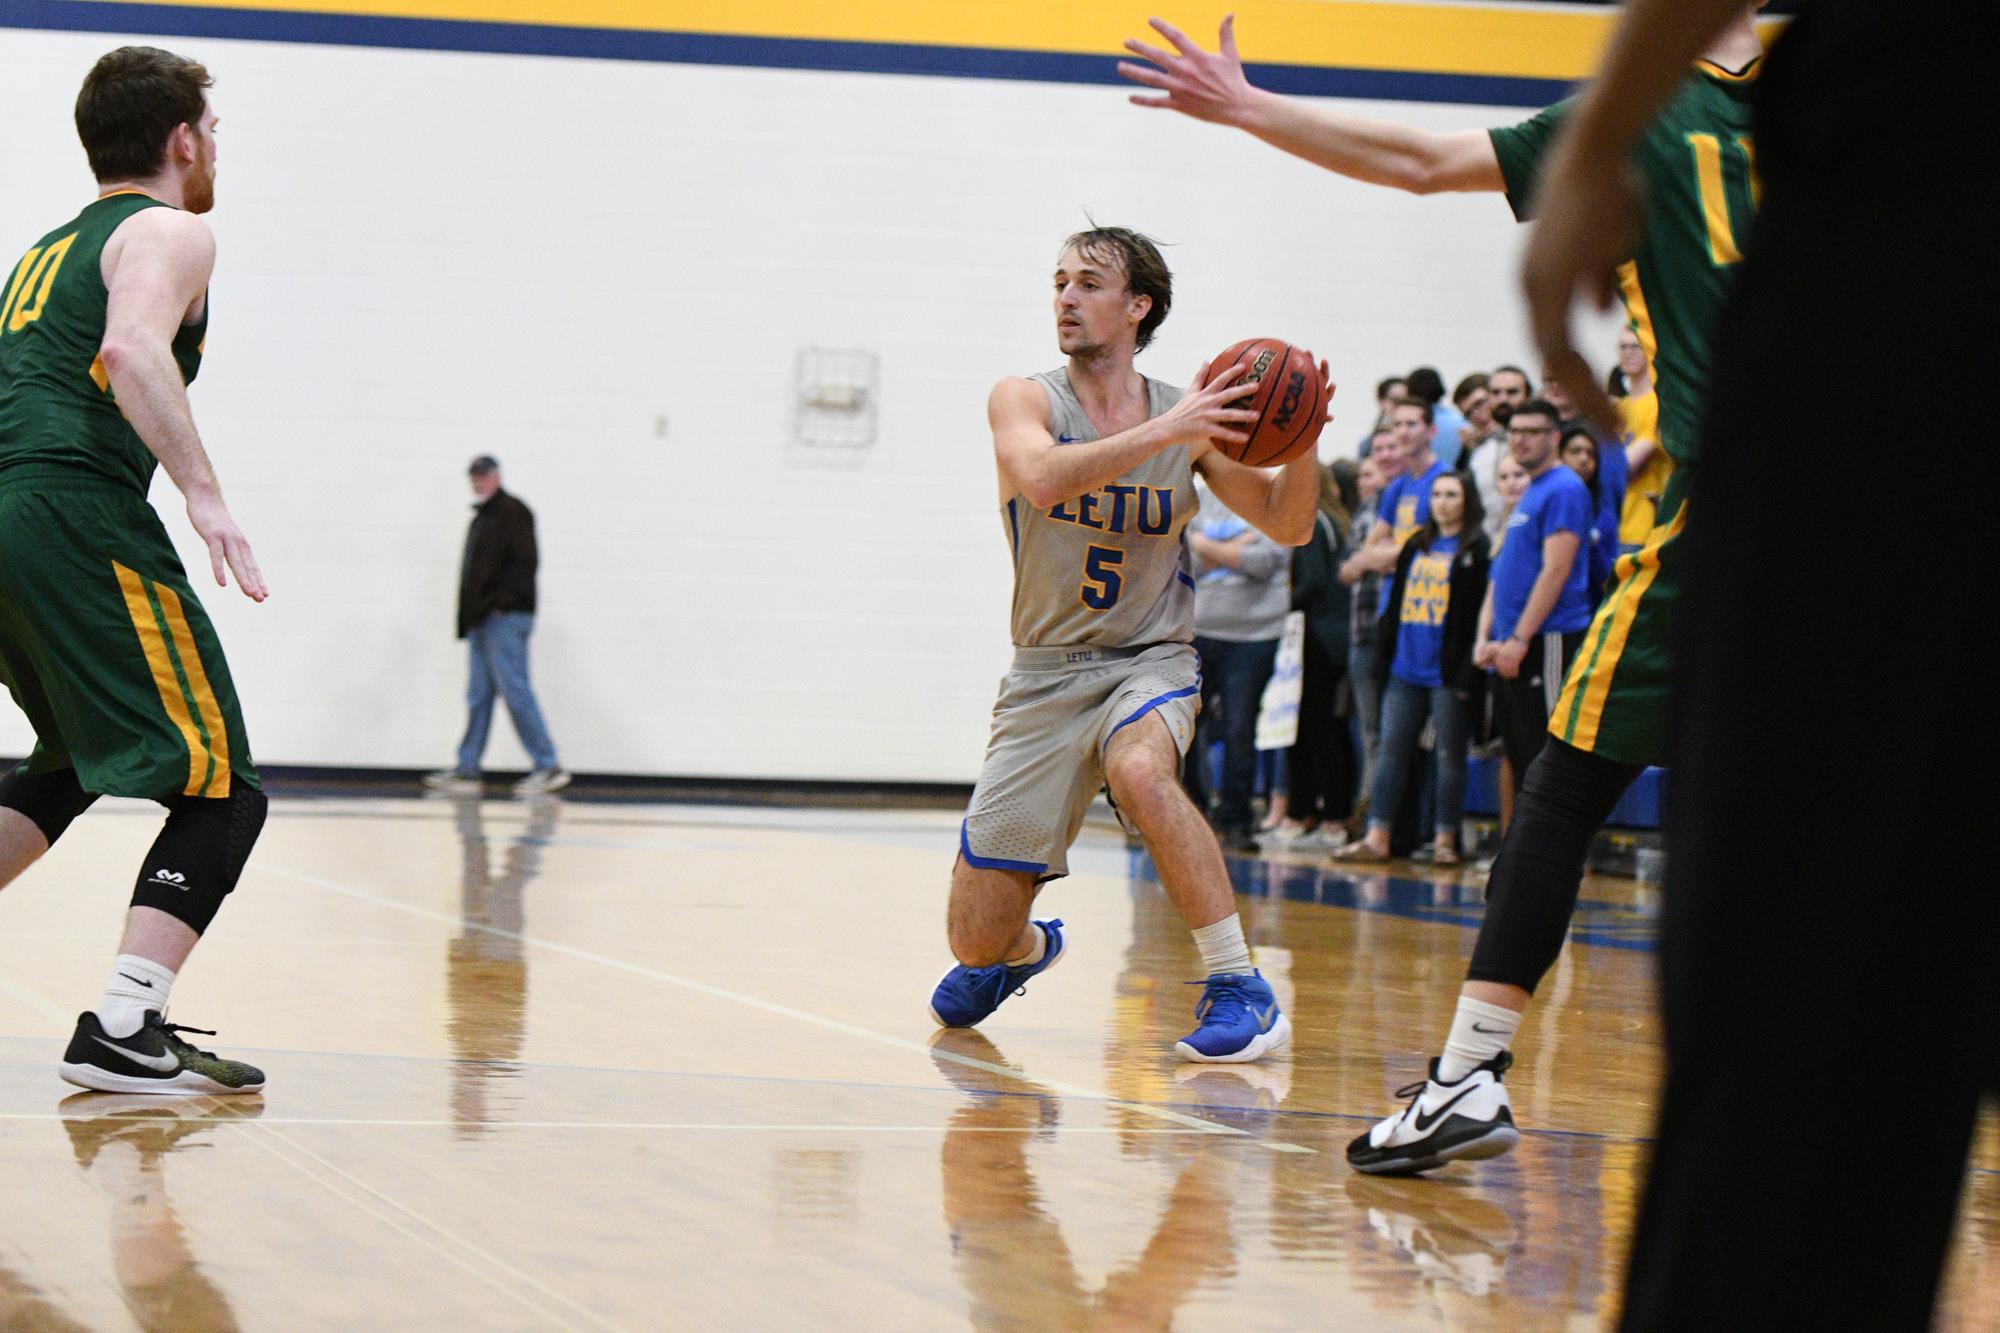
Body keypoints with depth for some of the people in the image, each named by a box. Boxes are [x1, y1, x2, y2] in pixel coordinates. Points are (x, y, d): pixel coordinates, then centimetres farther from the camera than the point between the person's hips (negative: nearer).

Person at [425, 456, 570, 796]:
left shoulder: (512, 513, -7)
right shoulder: (482, 517, 21)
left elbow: (525, 561, -16)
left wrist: (505, 603, -20)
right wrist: (470, 615, 15)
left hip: (506, 618, -10)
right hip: (482, 621, 10)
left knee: (515, 690, -10)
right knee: (479, 695, 9)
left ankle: (548, 766, -8)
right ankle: (467, 771, 10)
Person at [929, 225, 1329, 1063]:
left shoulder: (1188, 417, -1)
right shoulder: (1024, 401, -6)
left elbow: (1286, 527, -1)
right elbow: (1040, 477, -28)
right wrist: (1162, 434, -37)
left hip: (1150, 662, -1)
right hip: (1046, 673, 1)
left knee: (1139, 768, -39)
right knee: (975, 937, 1)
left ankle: (1241, 990, -29)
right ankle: (1025, 947, 41)